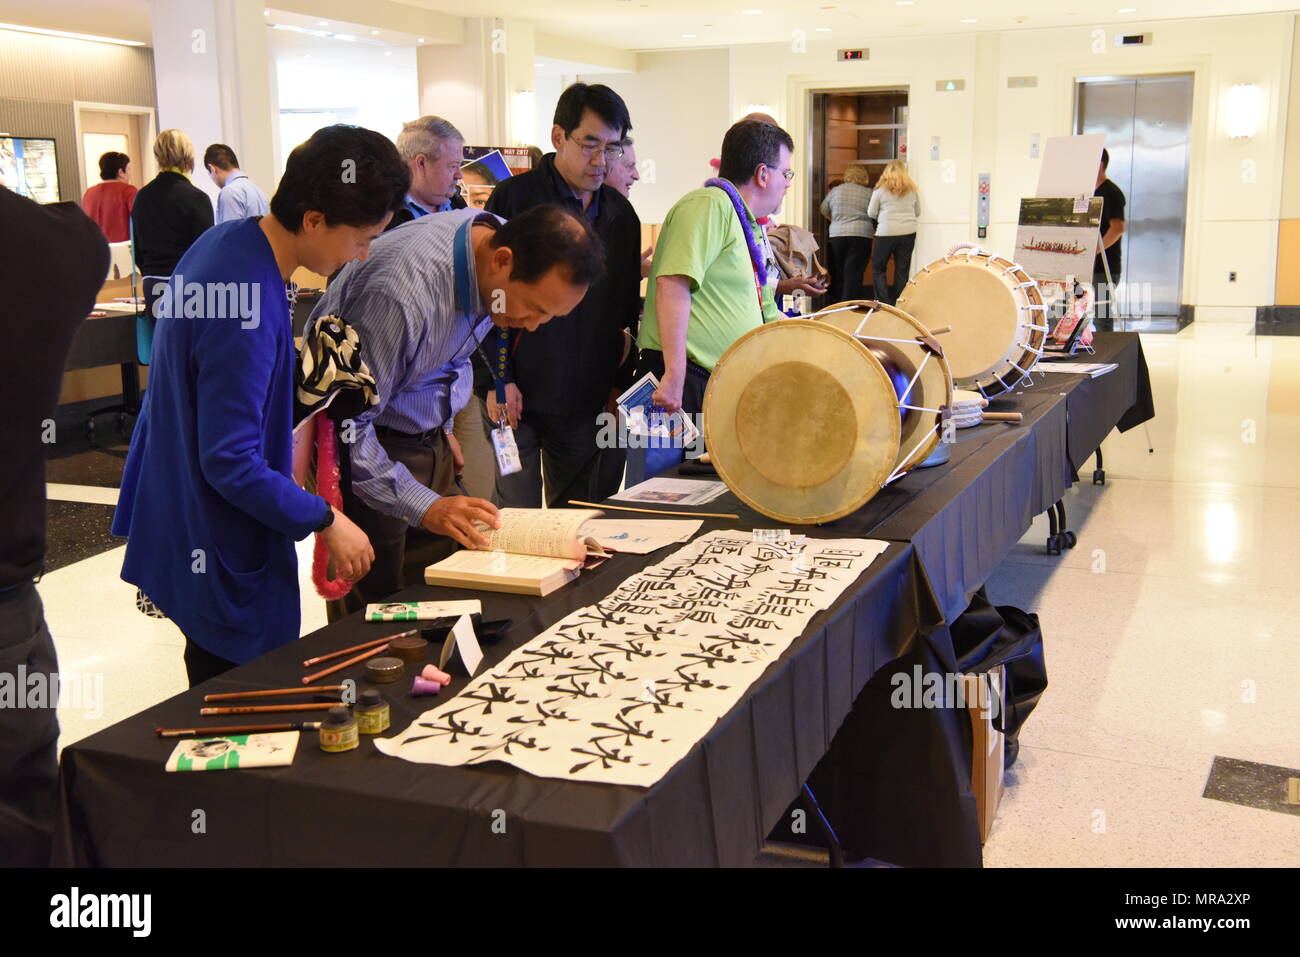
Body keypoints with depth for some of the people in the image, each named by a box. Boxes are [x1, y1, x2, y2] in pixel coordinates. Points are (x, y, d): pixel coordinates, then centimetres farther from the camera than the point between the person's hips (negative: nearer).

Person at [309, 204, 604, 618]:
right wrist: (423, 506, -32)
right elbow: (346, 420, -29)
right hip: (361, 443, -7)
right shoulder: (404, 290, -34)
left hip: (427, 438, 7)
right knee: (376, 603, -5)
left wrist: (442, 426, 16)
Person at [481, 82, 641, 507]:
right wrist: (496, 380, -12)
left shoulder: (621, 213, 11)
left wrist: (621, 382, 12)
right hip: (516, 393, -4)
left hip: (587, 399, 5)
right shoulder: (515, 198, -4)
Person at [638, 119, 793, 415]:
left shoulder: (750, 231, 24)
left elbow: (768, 315, 32)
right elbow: (673, 283, -21)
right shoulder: (710, 205, -8)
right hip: (684, 382, -9)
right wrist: (674, 376, -27)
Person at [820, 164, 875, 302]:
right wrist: (874, 229, 21)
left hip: (837, 235, 2)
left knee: (837, 272, 11)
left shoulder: (835, 191, 9)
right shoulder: (869, 193, 3)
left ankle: (837, 301, 15)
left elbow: (824, 210, 20)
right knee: (854, 273, -4)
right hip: (861, 235, -2)